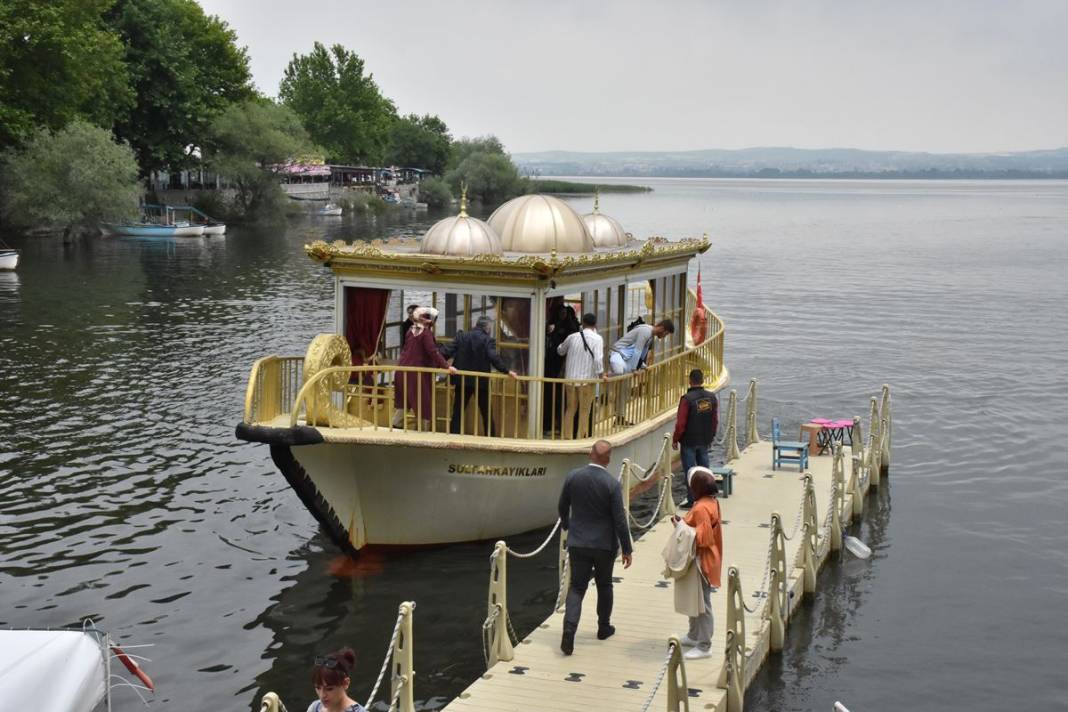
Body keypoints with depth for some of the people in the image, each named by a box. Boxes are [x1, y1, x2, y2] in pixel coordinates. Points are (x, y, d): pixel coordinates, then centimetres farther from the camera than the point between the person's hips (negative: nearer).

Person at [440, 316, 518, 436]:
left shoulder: (461, 336, 1)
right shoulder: (488, 340, -10)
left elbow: (447, 351, -3)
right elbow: (494, 358, -21)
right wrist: (507, 371, -20)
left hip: (463, 380, 2)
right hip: (481, 382, -2)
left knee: (457, 411, 9)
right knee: (486, 413, 11)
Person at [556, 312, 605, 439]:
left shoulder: (572, 337, 3)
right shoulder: (597, 339, -9)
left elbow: (560, 351, 20)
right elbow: (598, 359, -19)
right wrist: (601, 374, -8)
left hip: (570, 378, 4)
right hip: (587, 380, -4)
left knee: (570, 409, 15)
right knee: (584, 411, 7)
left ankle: (567, 437, 17)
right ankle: (581, 437, 7)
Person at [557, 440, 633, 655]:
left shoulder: (572, 477, -6)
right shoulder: (612, 484, -16)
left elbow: (562, 507, 7)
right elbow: (619, 520, -14)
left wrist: (566, 525, 28)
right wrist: (627, 550, -5)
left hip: (578, 543, 2)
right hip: (605, 544, -2)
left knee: (576, 588, 4)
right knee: (604, 585, 19)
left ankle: (569, 631, -14)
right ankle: (604, 627, 34)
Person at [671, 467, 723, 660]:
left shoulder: (702, 508, -24)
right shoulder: (711, 502, 6)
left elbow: (702, 538, -26)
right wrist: (684, 523, 4)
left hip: (701, 563, -10)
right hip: (700, 561, 10)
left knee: (702, 604, -2)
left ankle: (704, 646, 6)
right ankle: (694, 636, 36)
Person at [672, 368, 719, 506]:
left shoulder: (687, 399, -18)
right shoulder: (712, 397, 0)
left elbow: (681, 423, -15)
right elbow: (715, 421, 8)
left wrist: (675, 439, -4)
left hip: (689, 441, -5)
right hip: (705, 441, 5)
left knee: (690, 470, 1)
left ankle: (692, 500, 3)